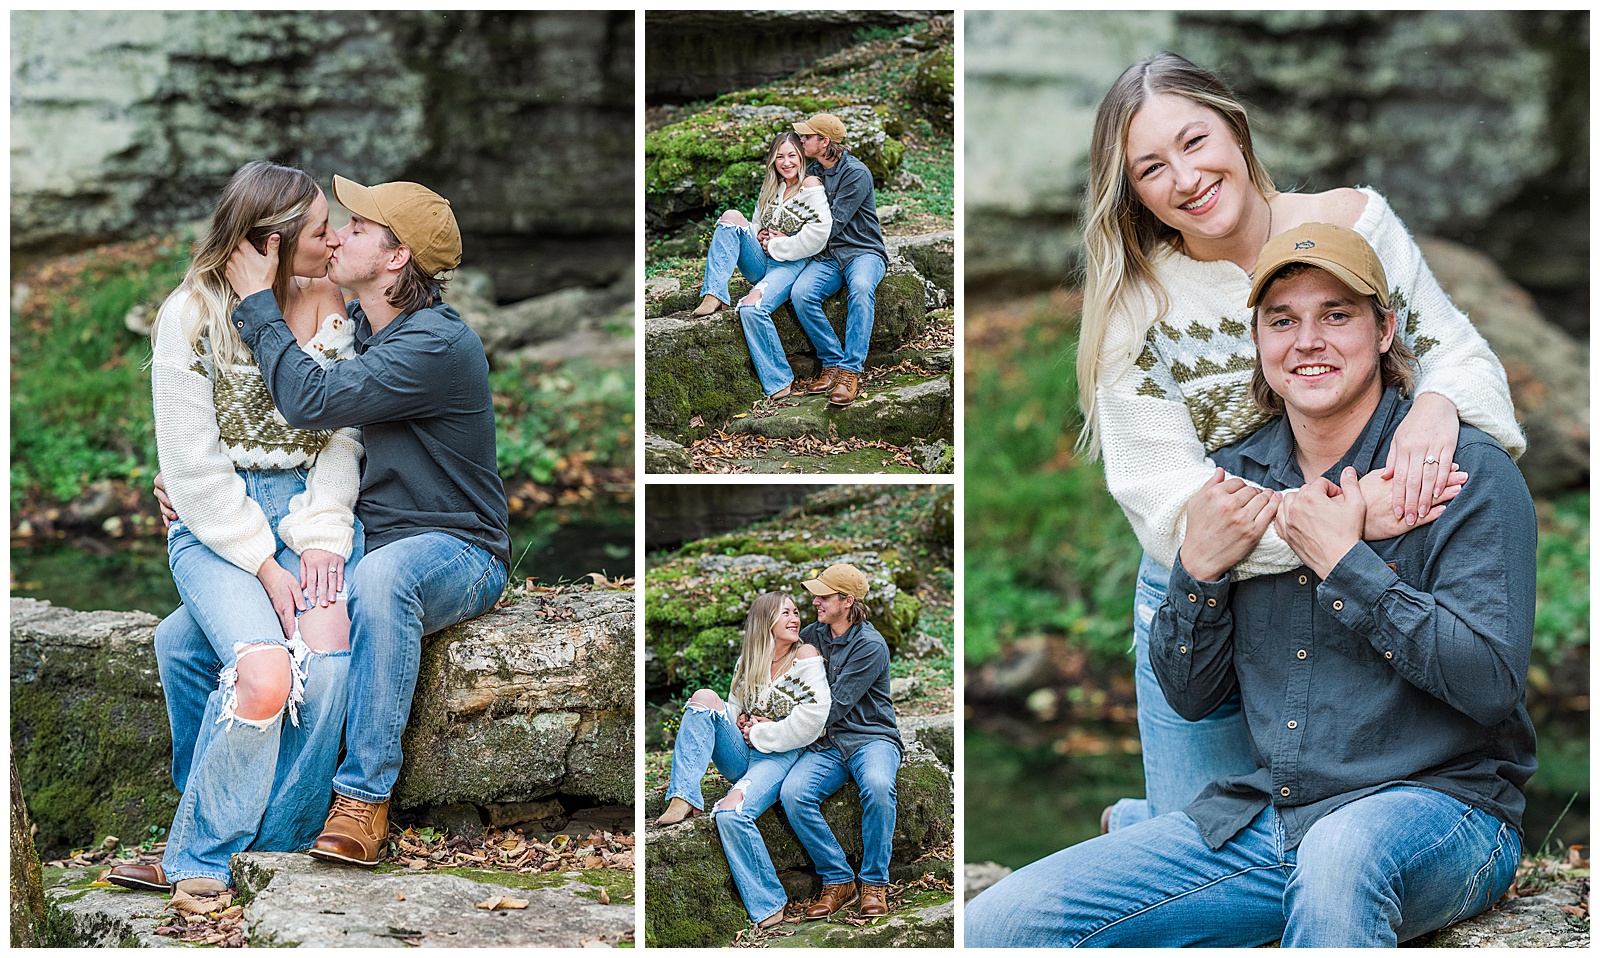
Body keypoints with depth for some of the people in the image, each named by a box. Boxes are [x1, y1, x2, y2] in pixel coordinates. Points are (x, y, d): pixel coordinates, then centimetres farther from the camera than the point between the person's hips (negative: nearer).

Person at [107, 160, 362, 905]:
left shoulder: (329, 304, 8)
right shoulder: (191, 315, -4)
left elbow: (341, 435, 4)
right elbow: (193, 467, -8)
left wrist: (321, 536, -11)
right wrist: (265, 566, -14)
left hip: (313, 509, 3)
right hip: (218, 521, -3)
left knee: (327, 653, -28)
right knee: (265, 671, -29)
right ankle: (203, 860, -11)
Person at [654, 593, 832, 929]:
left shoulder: (805, 656, -3)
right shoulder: (748, 661, 14)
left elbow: (813, 715, -13)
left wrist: (760, 734, -7)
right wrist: (741, 724, -2)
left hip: (781, 757, -6)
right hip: (743, 755, 6)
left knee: (730, 813, -31)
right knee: (704, 697, -16)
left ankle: (768, 906, -19)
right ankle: (684, 799, -23)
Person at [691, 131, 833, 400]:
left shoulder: (811, 186, -5)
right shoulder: (771, 187, 17)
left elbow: (818, 233, -16)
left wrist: (777, 245, -9)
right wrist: (759, 237, 3)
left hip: (791, 264, -7)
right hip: (762, 263, 7)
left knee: (751, 308, -33)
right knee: (732, 216, -15)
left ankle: (780, 383, -23)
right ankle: (714, 295, -23)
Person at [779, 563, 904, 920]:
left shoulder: (870, 646, -10)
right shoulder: (811, 635, 11)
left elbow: (834, 707, -15)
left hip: (871, 737, -5)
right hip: (826, 745, 5)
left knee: (877, 784, -39)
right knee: (793, 792, -27)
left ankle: (874, 883, -22)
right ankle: (838, 881, -14)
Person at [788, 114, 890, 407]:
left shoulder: (856, 173, -11)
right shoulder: (812, 172, 11)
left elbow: (833, 225, -16)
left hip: (863, 251, -5)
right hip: (827, 257, 5)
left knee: (861, 287, -39)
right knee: (801, 293, -28)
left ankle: (851, 372, -37)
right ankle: (833, 363, -17)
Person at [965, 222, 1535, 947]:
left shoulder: (1470, 472, -6)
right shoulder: (1238, 478, 10)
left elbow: (1493, 683, -16)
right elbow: (1190, 695, 11)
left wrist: (1344, 561, -18)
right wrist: (1201, 567, -6)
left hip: (1442, 807, -4)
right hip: (1263, 815, 5)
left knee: (1339, 853, -42)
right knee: (997, 924, -10)